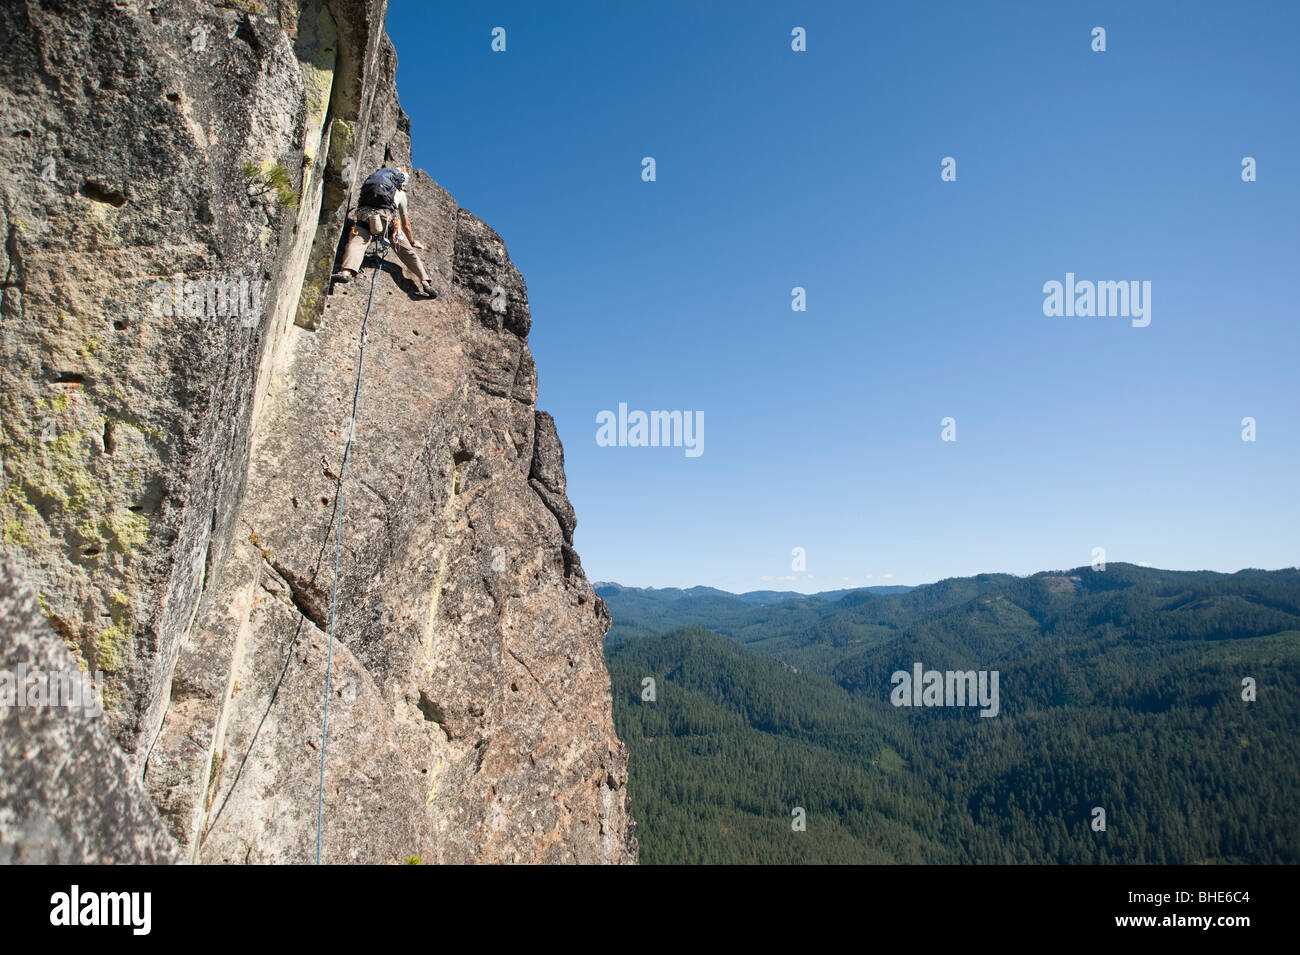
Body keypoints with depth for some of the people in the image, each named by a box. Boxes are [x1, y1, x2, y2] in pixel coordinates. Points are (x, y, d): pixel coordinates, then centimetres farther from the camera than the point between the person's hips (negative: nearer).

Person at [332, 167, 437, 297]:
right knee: (407, 251, 8)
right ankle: (425, 282, 0)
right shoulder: (400, 193, 30)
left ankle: (346, 271, -45)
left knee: (356, 243, -18)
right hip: (387, 217, 0)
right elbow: (406, 224, 33)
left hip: (365, 214, 1)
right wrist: (412, 241, 49)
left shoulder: (375, 175, 37)